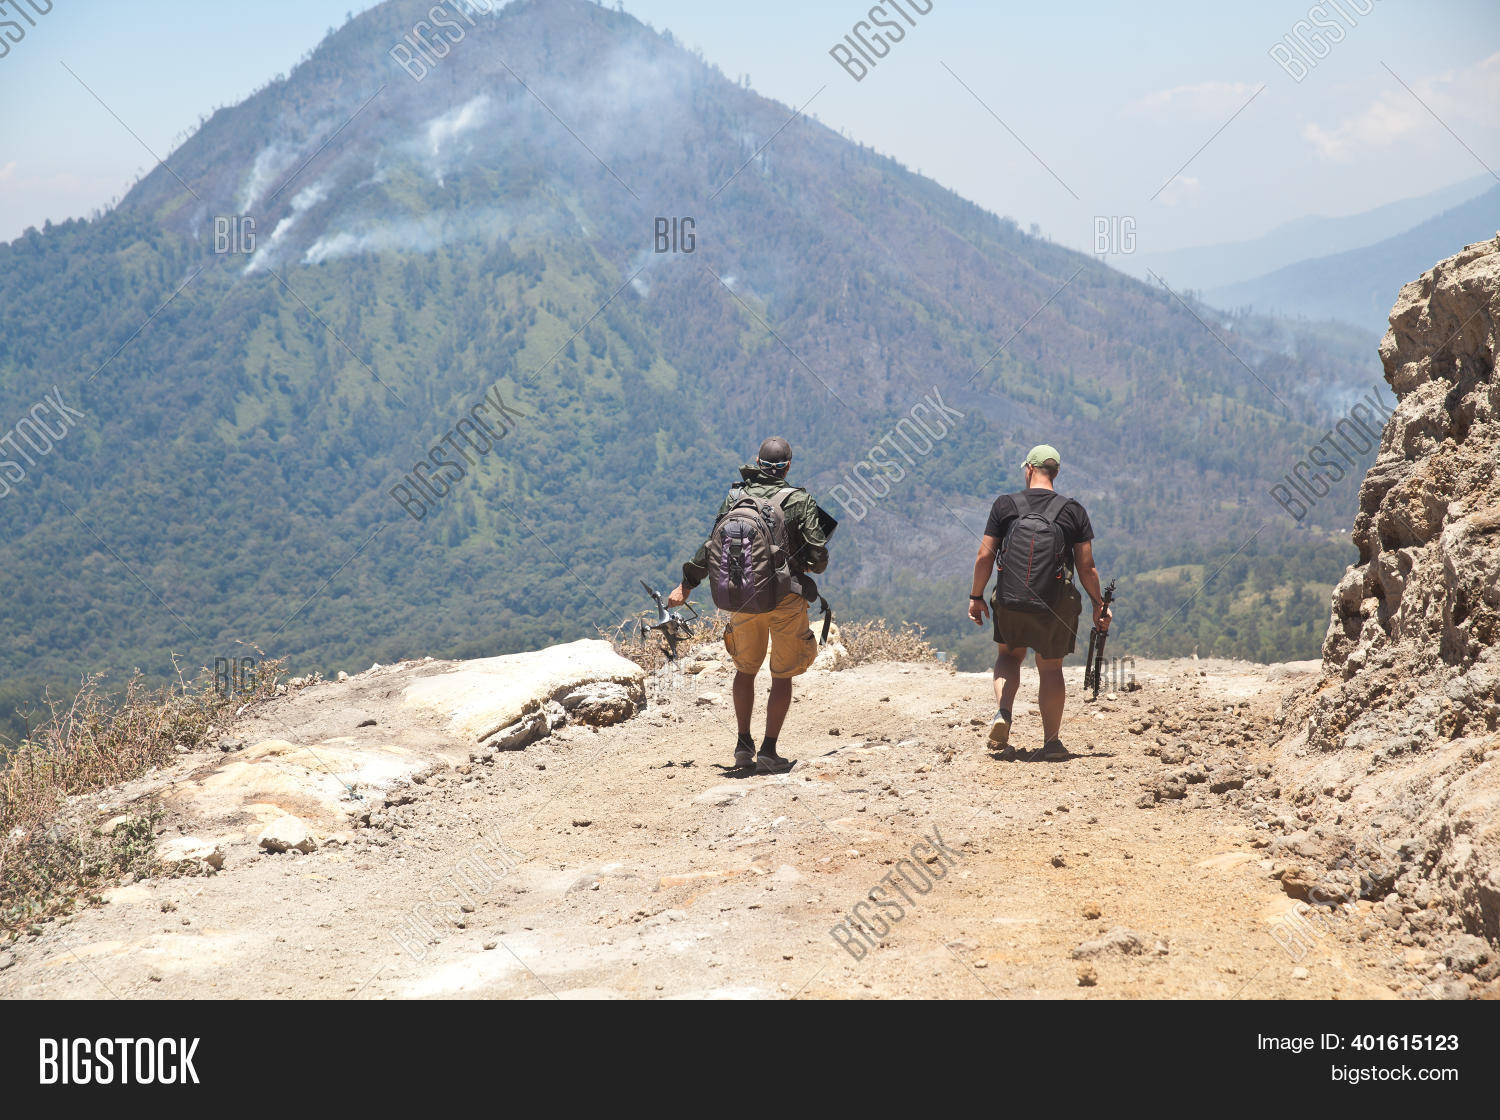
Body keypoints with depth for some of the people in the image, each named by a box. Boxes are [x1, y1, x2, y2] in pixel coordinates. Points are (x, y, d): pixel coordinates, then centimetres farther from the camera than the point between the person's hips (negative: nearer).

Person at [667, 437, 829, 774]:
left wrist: (686, 585, 12)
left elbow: (711, 547, 3)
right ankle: (768, 752, 4)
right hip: (786, 598, -2)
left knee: (745, 669, 22)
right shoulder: (800, 501, -5)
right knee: (782, 677, 9)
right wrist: (811, 563, 16)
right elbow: (818, 556, -8)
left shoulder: (735, 497, 2)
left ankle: (744, 745, 20)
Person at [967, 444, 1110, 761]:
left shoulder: (1005, 505, -3)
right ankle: (1051, 741, 12)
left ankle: (1002, 713, 0)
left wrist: (976, 597, 7)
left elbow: (985, 556, -4)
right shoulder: (1073, 511, -2)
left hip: (1010, 602, 0)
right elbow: (1086, 567, -3)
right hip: (1057, 606, 0)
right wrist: (1099, 605, 9)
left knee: (1009, 654, 23)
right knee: (1051, 668, 12)